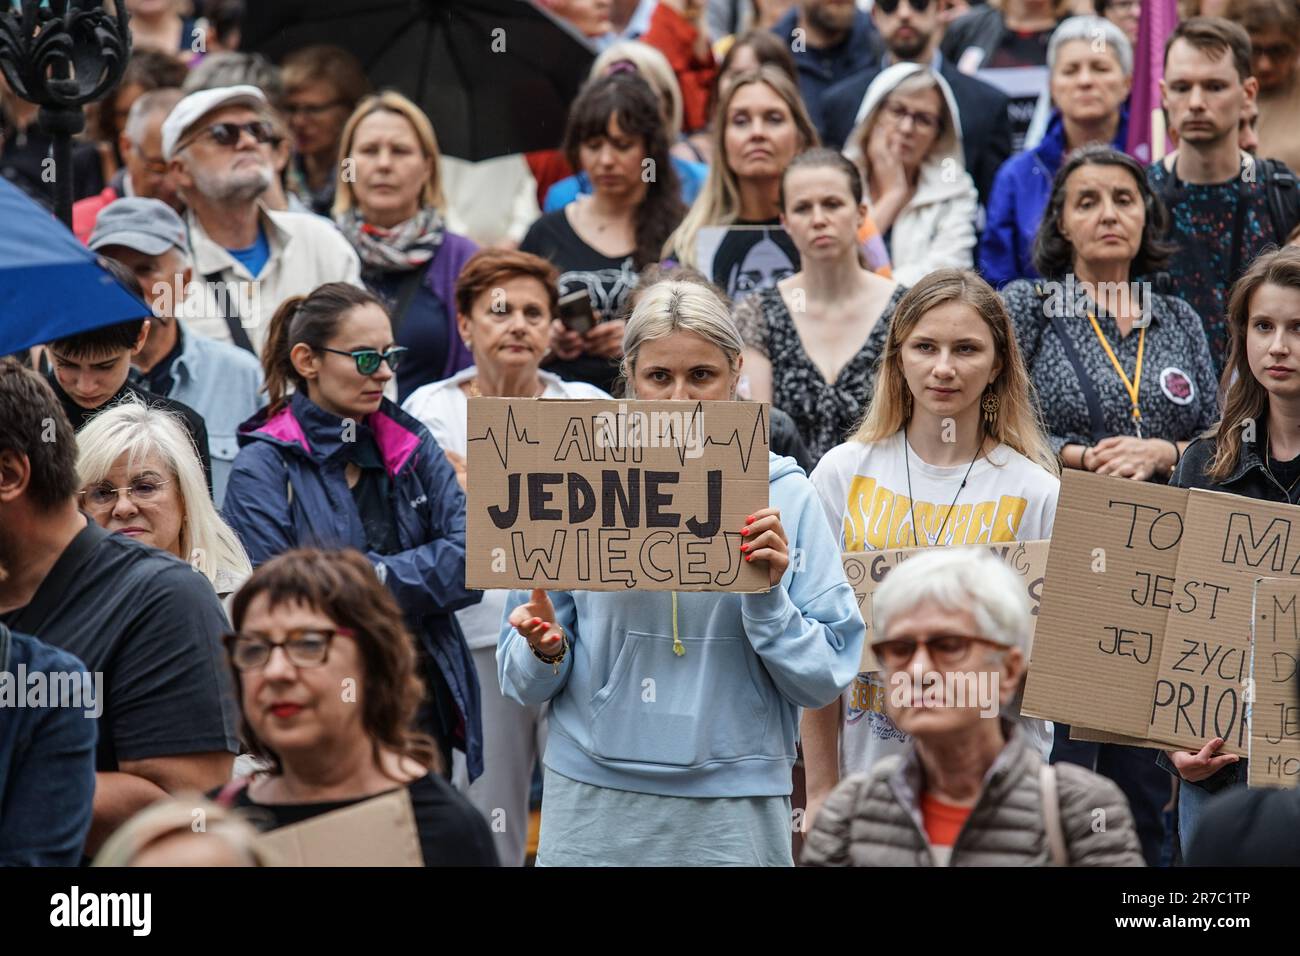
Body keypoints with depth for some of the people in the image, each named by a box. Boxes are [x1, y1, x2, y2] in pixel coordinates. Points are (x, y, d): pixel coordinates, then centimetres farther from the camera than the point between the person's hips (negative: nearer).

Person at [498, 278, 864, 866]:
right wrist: (545, 650, -14)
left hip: (733, 811, -1)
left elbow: (823, 683, 0)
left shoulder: (784, 497, 0)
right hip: (595, 808, 1)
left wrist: (767, 596, -14)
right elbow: (523, 681, 6)